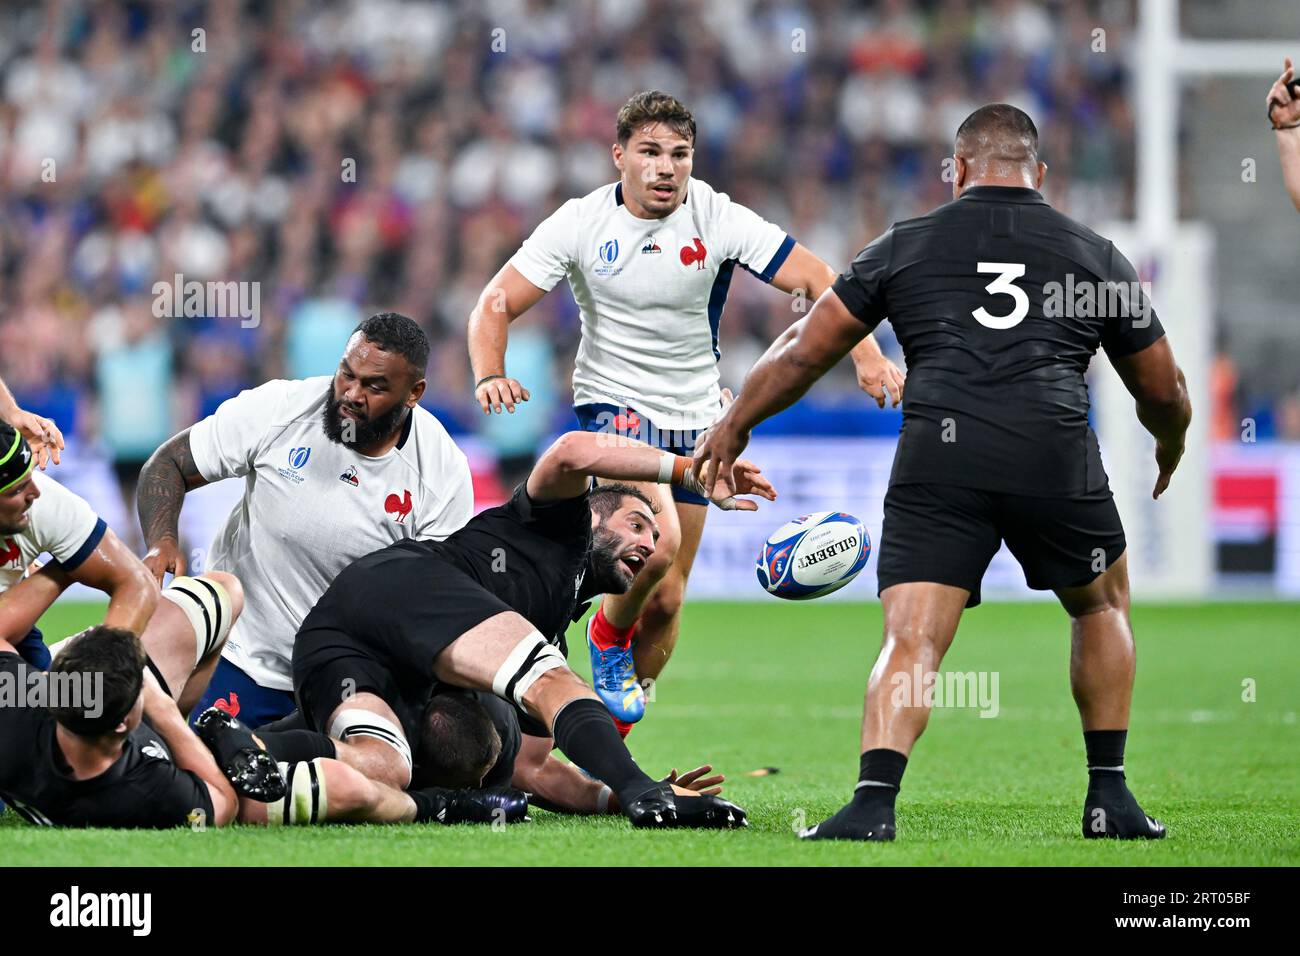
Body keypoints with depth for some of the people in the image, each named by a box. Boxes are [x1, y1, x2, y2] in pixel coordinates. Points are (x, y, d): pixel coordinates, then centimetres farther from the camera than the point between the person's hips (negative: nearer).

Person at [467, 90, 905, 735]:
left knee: (668, 598, 4)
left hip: (695, 417, 3)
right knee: (657, 541, -29)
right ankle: (608, 635, 3)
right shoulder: (581, 222, -11)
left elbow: (815, 280, -13)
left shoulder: (719, 220, -10)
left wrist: (866, 354, -28)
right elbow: (496, 304, -9)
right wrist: (489, 373, -30)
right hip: (612, 405, -3)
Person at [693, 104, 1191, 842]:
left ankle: (875, 801, -24)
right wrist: (1171, 448, 50)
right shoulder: (1097, 254, 20)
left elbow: (804, 353, 20)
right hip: (1056, 455, 1)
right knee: (1103, 604, 26)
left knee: (910, 644, -3)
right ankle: (1110, 797, 24)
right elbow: (1165, 392, 27)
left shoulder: (905, 247, 18)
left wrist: (734, 426, 36)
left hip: (938, 457, -1)